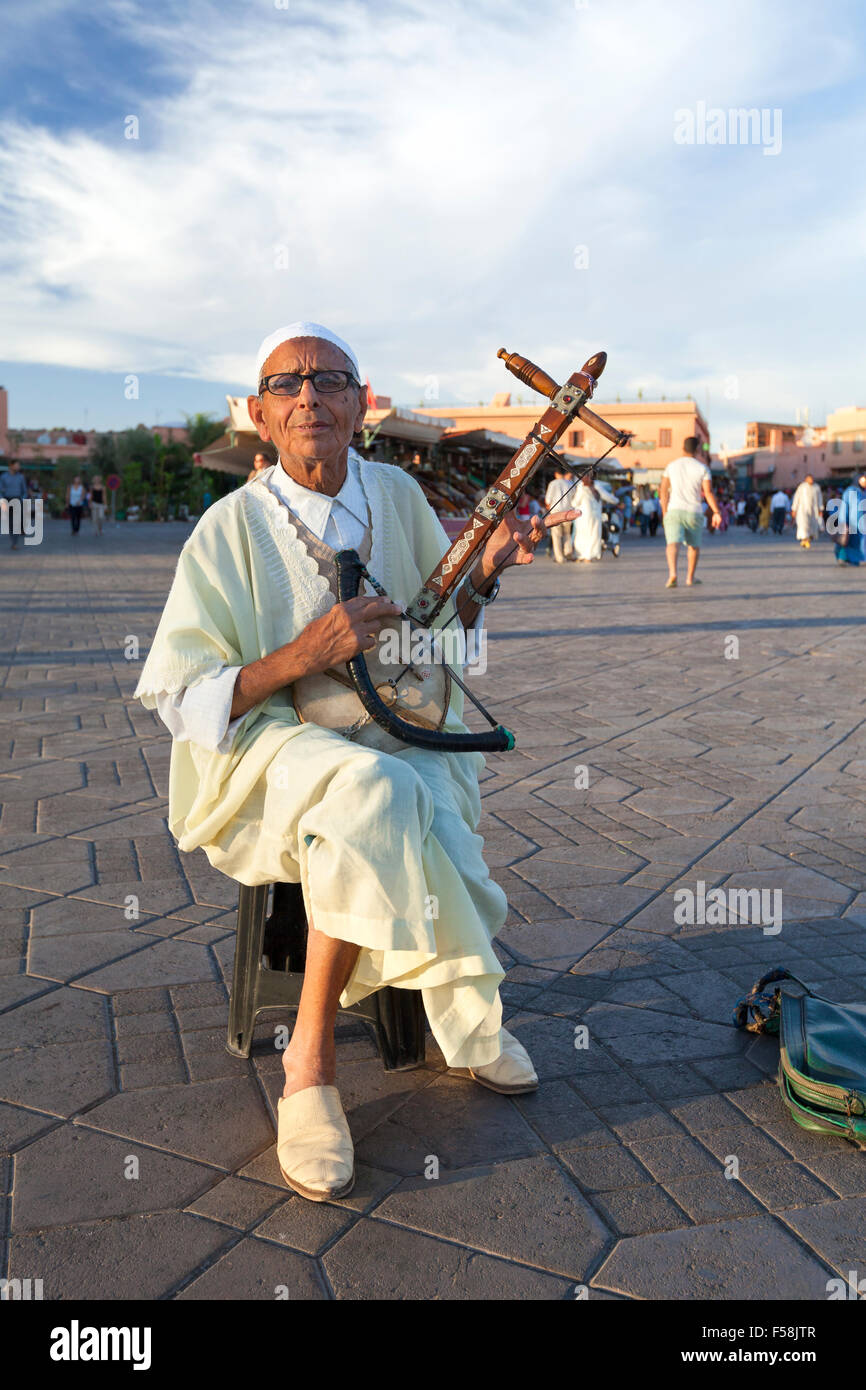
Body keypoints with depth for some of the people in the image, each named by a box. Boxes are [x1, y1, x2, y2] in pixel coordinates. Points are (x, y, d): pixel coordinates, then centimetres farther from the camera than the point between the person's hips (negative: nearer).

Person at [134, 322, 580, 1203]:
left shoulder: (397, 493, 4)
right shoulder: (231, 528, -10)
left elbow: (445, 621, 14)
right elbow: (178, 701, -12)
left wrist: (485, 568, -6)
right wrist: (301, 658, -24)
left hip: (397, 728, 4)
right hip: (270, 745, -4)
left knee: (417, 806, -28)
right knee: (373, 792, -35)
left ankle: (310, 1059, -3)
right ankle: (463, 1010, -14)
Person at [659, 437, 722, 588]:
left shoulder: (672, 465, 7)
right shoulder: (702, 468, 0)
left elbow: (663, 491, 5)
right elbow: (708, 493, -9)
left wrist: (664, 512, 12)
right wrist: (717, 512, -4)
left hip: (674, 511, 0)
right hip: (694, 512, 0)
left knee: (672, 543, -13)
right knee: (694, 545, 19)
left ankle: (672, 573, -37)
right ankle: (690, 578, 25)